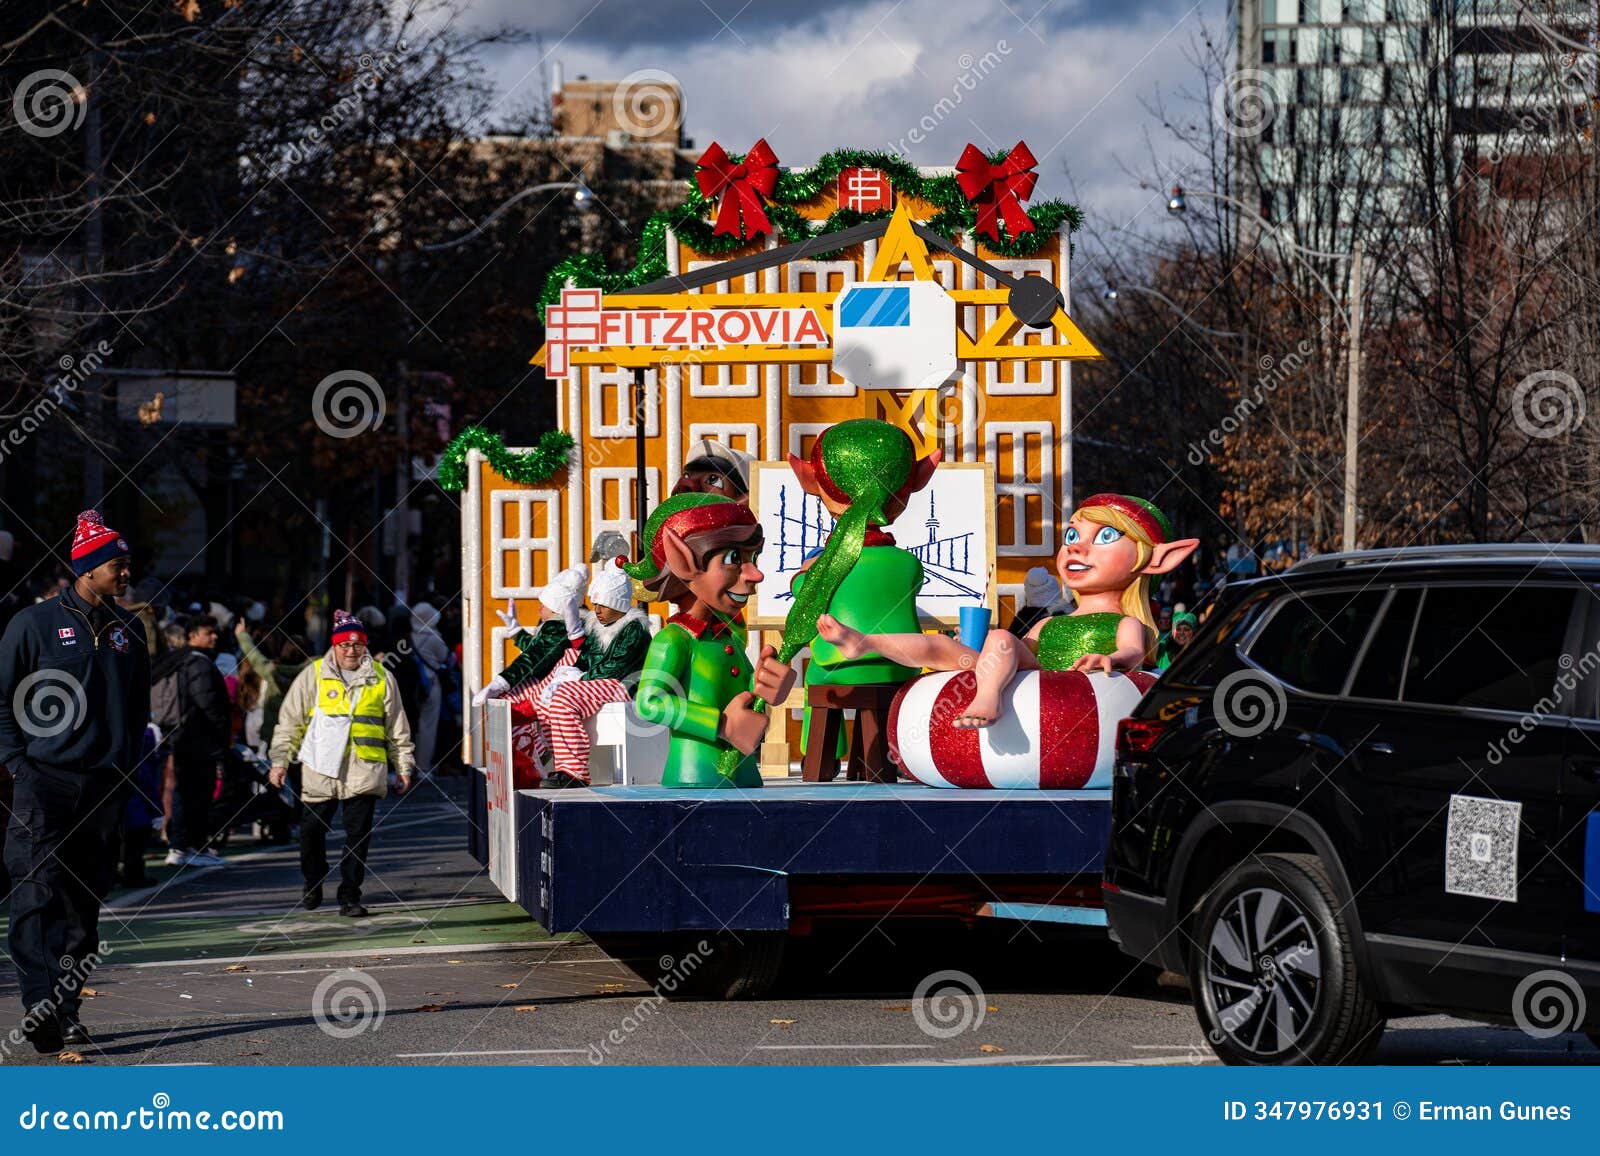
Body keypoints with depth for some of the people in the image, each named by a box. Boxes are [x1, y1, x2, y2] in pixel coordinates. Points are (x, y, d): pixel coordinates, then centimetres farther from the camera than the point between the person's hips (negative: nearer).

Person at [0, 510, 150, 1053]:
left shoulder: (128, 630, 14)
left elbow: (139, 708, 22)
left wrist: (127, 770, 12)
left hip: (106, 789, 5)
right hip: (44, 784, -5)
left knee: (84, 907, 6)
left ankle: (66, 1009, 12)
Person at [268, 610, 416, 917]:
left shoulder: (381, 679, 9)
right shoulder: (313, 676, 5)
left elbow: (397, 728, 15)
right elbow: (289, 721, 7)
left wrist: (404, 767, 14)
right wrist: (280, 761, 1)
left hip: (364, 772, 0)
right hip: (320, 768, 0)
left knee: (358, 834, -2)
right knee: (312, 830, 6)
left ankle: (350, 896, 4)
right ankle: (312, 884, 29)